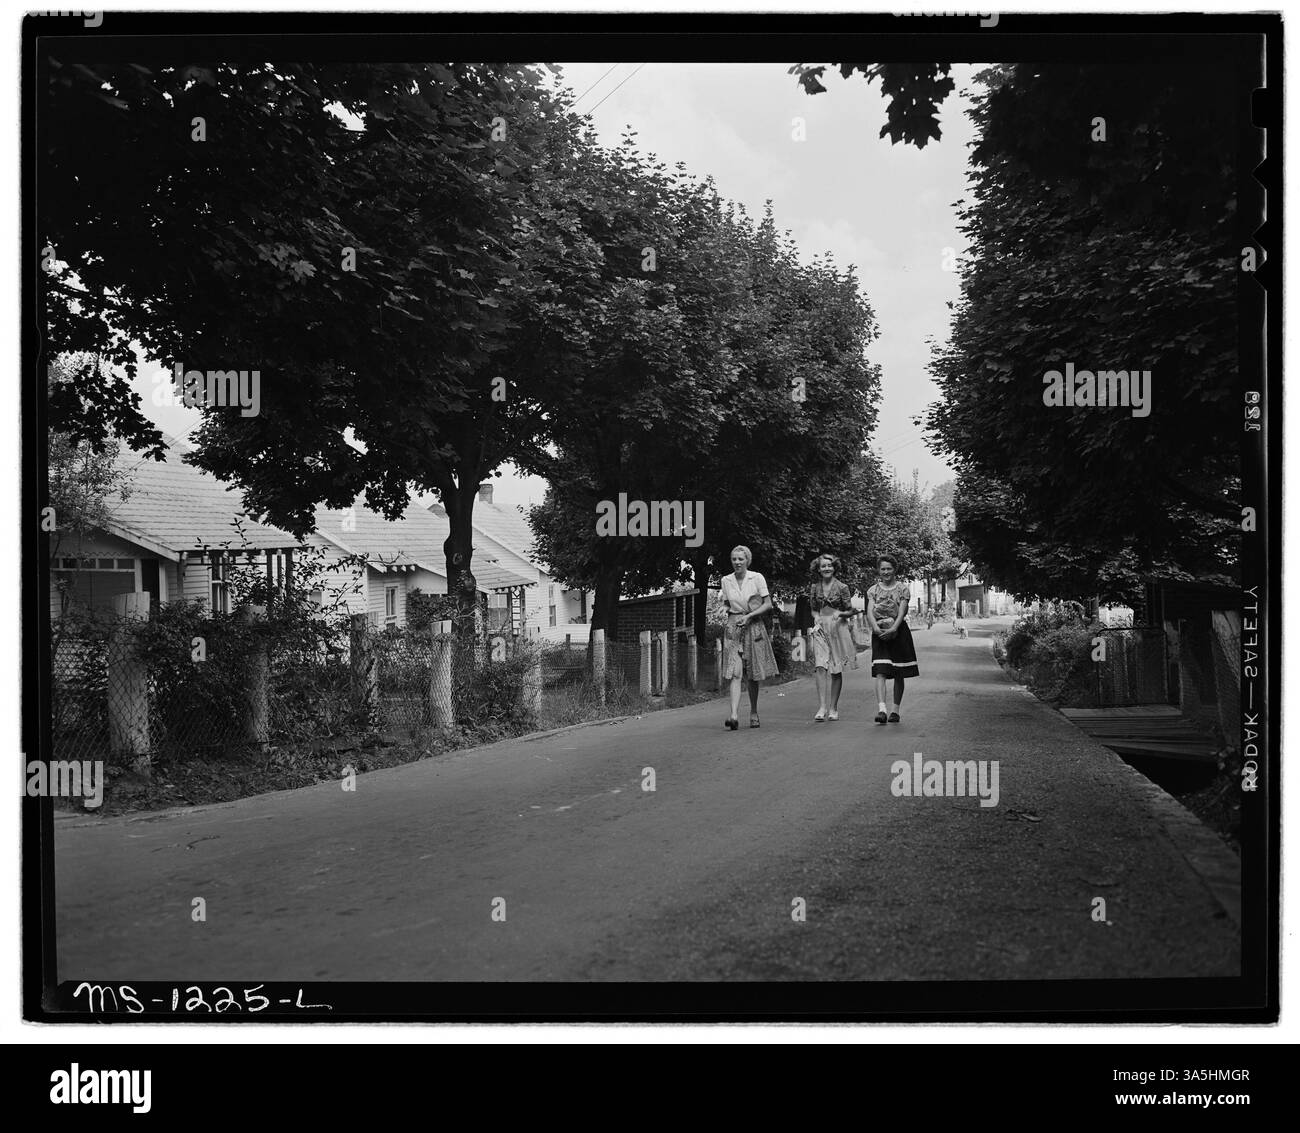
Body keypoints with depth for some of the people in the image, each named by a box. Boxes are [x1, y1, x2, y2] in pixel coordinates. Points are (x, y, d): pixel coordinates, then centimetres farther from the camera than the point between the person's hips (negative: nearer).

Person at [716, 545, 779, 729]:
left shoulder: (757, 578, -2)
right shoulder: (726, 580, 7)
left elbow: (768, 604, -3)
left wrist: (749, 616, -13)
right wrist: (723, 609, -2)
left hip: (754, 626, -1)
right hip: (733, 627, 1)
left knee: (753, 674, 7)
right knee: (734, 673, -12)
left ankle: (754, 713, 24)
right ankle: (734, 716, -23)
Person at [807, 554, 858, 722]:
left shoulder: (842, 588, -1)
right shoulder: (814, 588, 7)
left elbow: (850, 612, 3)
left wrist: (840, 613, -16)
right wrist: (816, 622, 1)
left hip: (838, 628, -1)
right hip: (820, 629, 1)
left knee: (837, 670, 4)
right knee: (821, 666, -14)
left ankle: (834, 708, 13)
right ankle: (822, 707, -18)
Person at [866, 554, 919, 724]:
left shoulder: (903, 588, 3)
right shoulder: (873, 590, 8)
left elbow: (902, 612, -7)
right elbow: (869, 613, -4)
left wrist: (893, 629, -22)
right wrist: (876, 628, -22)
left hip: (898, 632, 0)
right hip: (879, 633, 0)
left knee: (898, 674, 5)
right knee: (880, 672, -13)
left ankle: (895, 710, 14)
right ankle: (881, 709, -23)